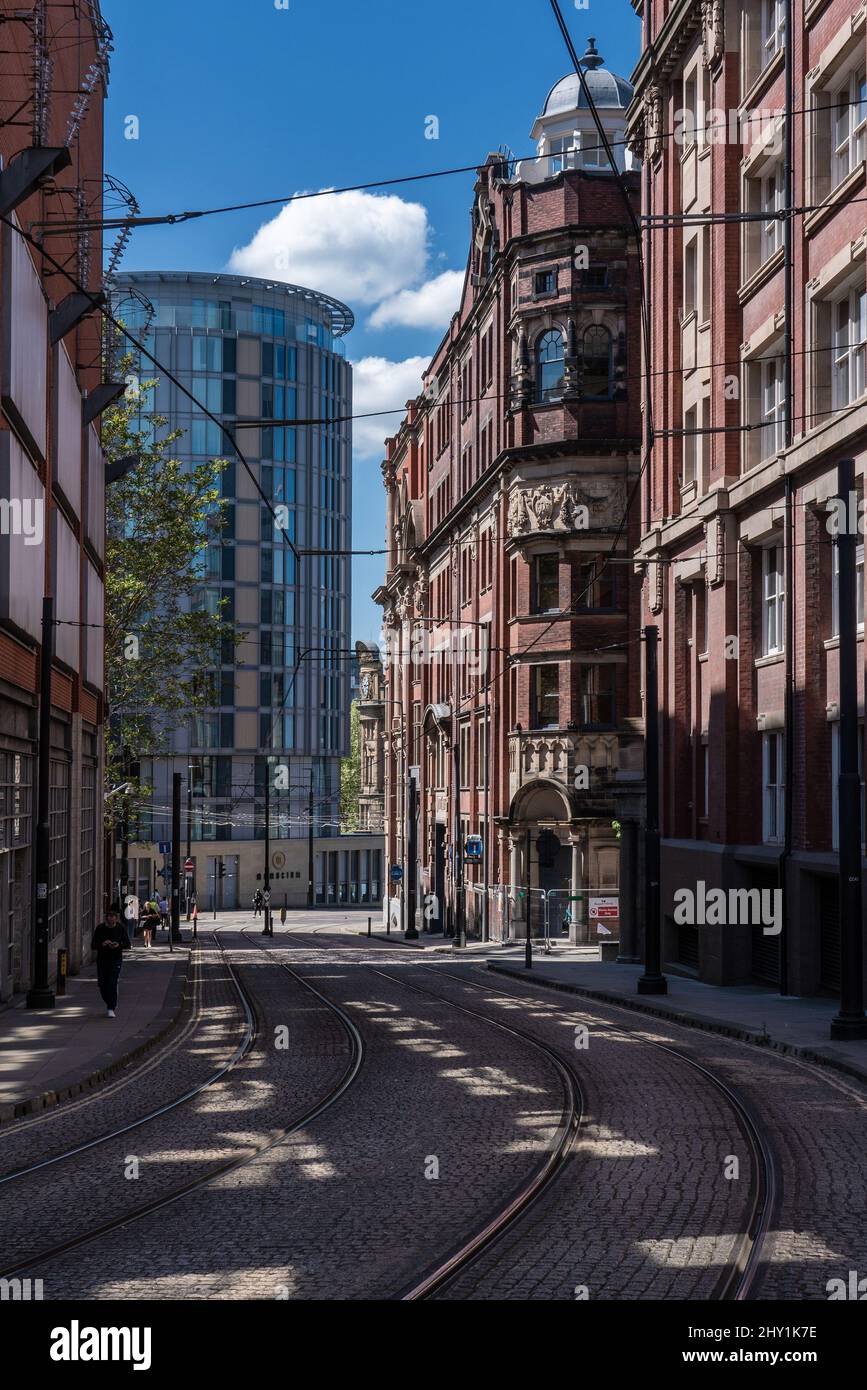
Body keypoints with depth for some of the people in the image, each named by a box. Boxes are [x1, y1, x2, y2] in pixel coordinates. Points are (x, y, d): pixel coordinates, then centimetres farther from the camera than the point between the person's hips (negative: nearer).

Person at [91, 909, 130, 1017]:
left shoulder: (121, 928, -2)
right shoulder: (100, 928, -2)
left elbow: (127, 945, 2)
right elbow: (93, 946, -2)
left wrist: (118, 945, -19)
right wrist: (102, 944, -22)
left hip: (115, 959, -2)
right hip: (102, 959, 2)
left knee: (112, 984, -14)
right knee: (102, 984, 5)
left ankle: (111, 1009, -9)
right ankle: (110, 1003, 31)